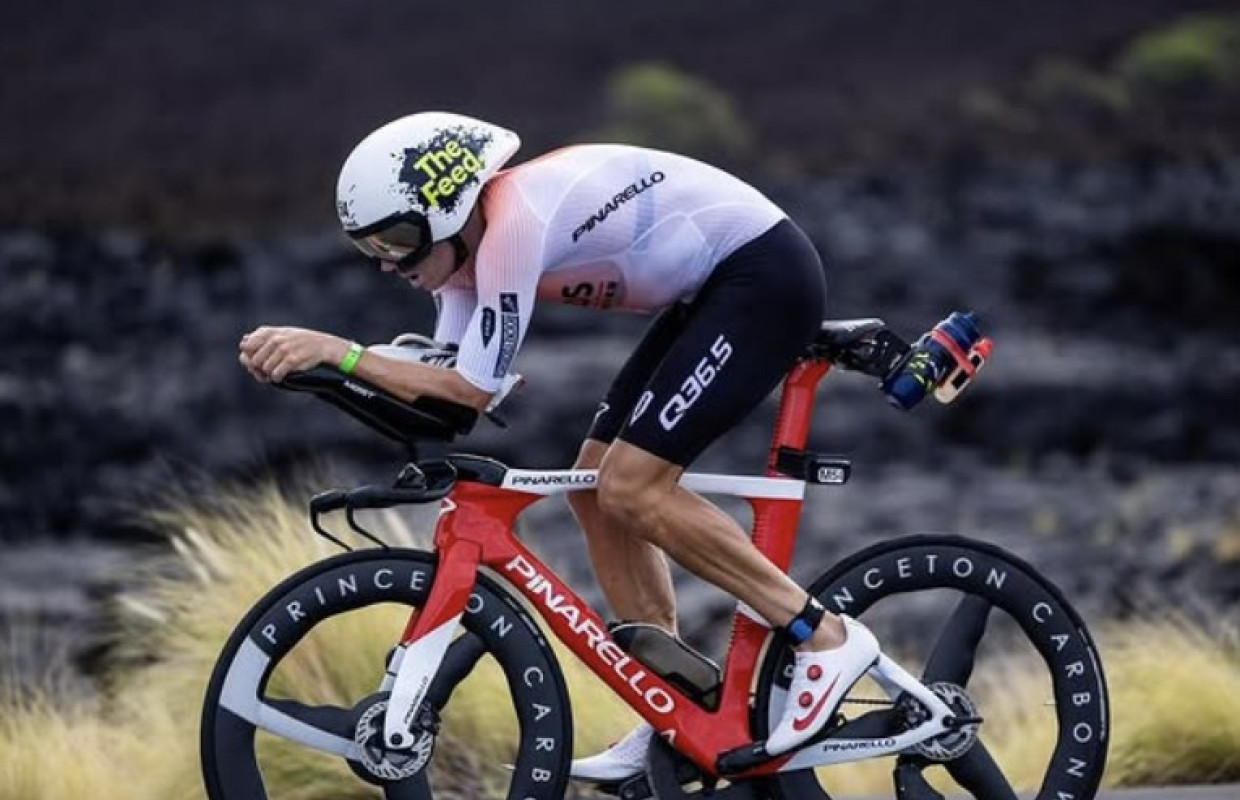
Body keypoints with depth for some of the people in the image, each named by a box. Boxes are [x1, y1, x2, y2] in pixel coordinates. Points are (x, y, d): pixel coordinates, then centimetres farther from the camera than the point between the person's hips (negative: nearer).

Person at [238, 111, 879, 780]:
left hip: (765, 276, -10)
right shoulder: (465, 240, 4)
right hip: (715, 289, 10)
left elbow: (473, 390, -24)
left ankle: (823, 637, -7)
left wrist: (336, 350, -24)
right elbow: (439, 386, 1)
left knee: (630, 490, -15)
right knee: (594, 486, 7)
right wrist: (313, 359, -11)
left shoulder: (513, 222, -25)